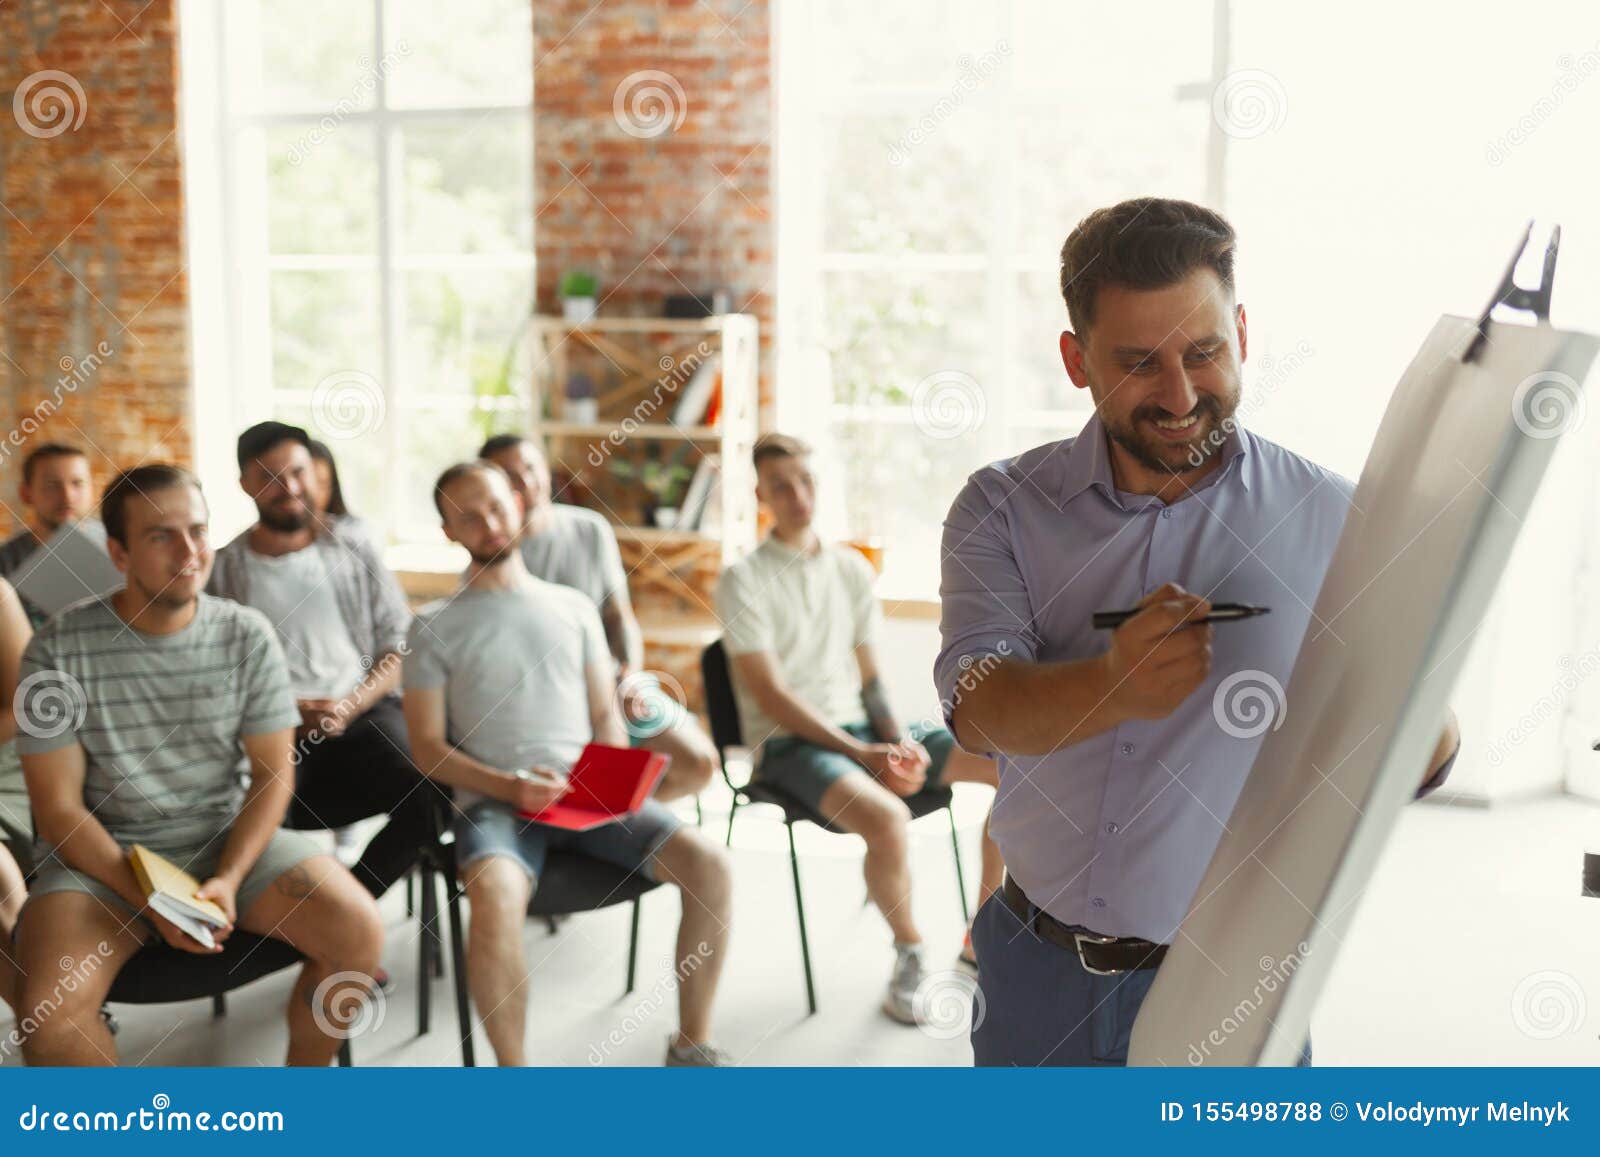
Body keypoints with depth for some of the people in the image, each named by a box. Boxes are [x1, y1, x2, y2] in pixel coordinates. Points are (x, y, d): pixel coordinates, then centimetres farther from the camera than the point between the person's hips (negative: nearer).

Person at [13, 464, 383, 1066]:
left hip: (230, 836, 2)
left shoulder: (247, 636, -4)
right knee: (50, 1014, -28)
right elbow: (58, 808, -8)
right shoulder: (59, 649, -10)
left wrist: (229, 879, -17)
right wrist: (150, 901, -20)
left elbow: (272, 775, 0)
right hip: (103, 853, -2)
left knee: (359, 932, -19)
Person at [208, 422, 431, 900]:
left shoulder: (355, 552, 14)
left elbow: (399, 648, 11)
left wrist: (350, 706, -6)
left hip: (362, 714, 1)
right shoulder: (223, 569, 10)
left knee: (425, 797, -28)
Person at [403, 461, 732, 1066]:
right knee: (495, 897, -37)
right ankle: (512, 1068, -19)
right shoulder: (435, 627, 9)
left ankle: (692, 1044, -4)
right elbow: (428, 749, 3)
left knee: (707, 862, -20)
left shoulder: (573, 607, 17)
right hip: (493, 802, -3)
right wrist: (510, 787, -13)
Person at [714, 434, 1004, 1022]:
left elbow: (870, 679, 12)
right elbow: (773, 697, -13)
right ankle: (910, 953, -6)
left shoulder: (852, 569, 11)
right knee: (887, 819, -36)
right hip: (789, 743, -6)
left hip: (860, 726, 6)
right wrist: (864, 755, -18)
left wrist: (900, 741, -8)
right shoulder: (745, 580, -7)